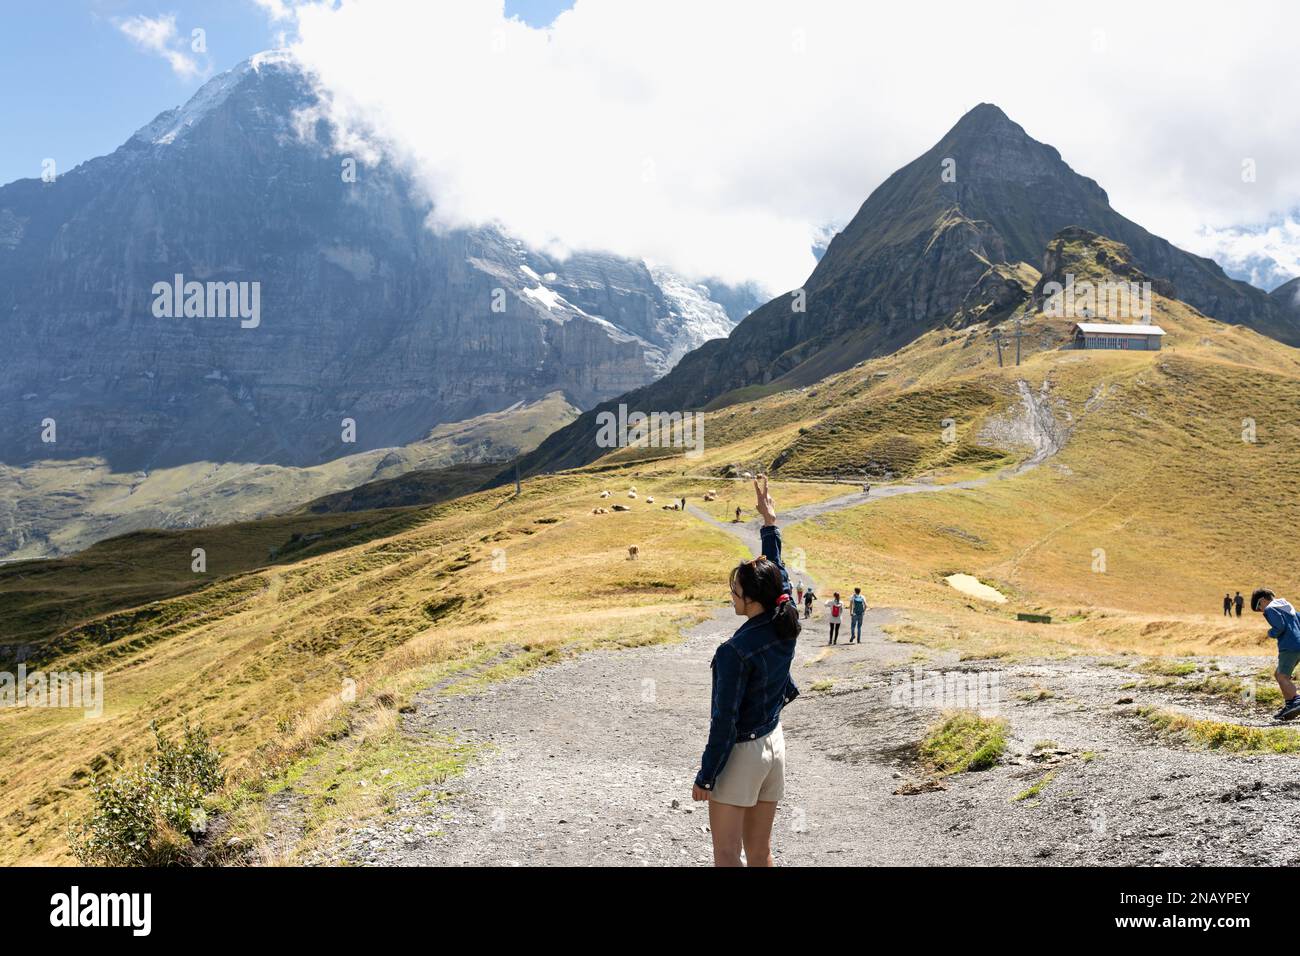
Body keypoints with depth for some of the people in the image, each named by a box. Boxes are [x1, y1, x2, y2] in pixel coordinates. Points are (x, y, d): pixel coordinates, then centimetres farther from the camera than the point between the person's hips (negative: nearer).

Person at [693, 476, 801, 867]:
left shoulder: (735, 652, -25)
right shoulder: (787, 626, -5)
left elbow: (725, 721, -21)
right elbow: (778, 572, 12)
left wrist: (705, 778, -12)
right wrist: (769, 520, 23)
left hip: (740, 753, -7)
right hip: (774, 746, 7)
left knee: (727, 855, 5)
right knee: (760, 852, 16)